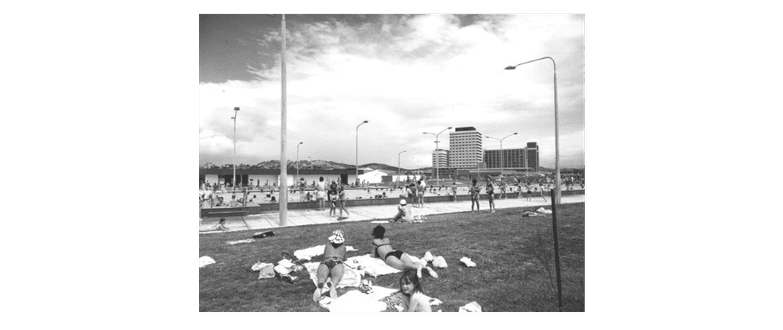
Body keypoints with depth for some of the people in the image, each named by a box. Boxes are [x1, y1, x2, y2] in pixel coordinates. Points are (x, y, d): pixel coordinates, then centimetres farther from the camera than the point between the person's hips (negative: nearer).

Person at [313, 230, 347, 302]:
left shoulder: (327, 246, 35)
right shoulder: (343, 246, 34)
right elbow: (344, 259, 49)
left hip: (325, 263, 1)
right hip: (337, 263, -1)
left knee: (321, 276, -28)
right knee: (337, 276, -31)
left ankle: (320, 286, -66)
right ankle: (331, 285, -68)